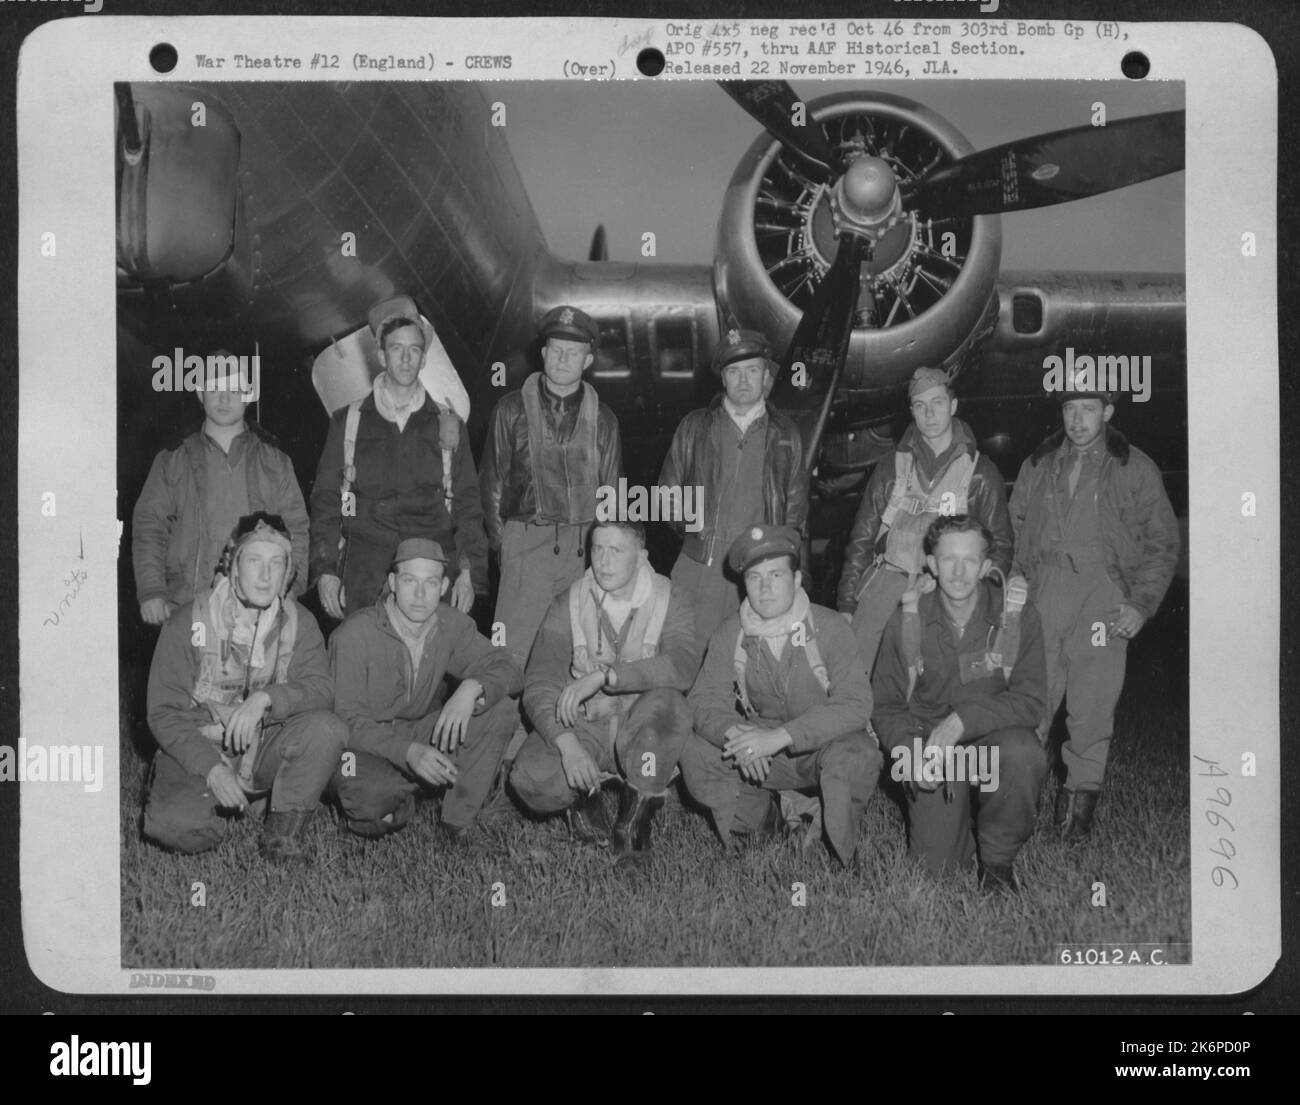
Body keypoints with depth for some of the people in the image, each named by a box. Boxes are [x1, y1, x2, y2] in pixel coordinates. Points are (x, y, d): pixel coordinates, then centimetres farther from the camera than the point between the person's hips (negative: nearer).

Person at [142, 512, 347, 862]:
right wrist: (212, 769, -22)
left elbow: (320, 688, -12)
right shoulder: (187, 622, -7)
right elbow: (163, 712, -9)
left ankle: (284, 832, -8)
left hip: (266, 750, 2)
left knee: (328, 728, -26)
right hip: (196, 750, -2)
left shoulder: (299, 623, 1)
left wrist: (265, 698, -31)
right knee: (177, 826, -30)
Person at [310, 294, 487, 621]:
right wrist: (325, 570, 0)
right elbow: (325, 500, 10)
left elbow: (467, 504, 11)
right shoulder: (348, 422, 12)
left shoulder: (448, 425, 14)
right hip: (364, 576, 0)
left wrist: (469, 572, 0)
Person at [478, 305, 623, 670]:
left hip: (585, 548, 2)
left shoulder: (603, 420, 11)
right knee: (511, 653, -8)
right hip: (526, 541, -2)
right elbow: (492, 481, 10)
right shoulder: (512, 409, 7)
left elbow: (612, 492, 15)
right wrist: (501, 541, 4)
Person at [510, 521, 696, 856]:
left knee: (666, 702, -35)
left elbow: (682, 668, -26)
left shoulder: (668, 604, -5)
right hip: (583, 727, 1)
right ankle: (584, 799, 8)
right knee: (530, 779, -29)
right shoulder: (567, 606, -1)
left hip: (644, 734, -1)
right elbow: (538, 684, -10)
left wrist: (603, 676, -36)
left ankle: (634, 824, -15)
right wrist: (566, 743, -29)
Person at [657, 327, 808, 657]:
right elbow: (668, 491, 16)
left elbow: (796, 505, 16)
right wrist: (691, 532, 7)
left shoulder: (786, 435, 12)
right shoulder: (694, 427, 10)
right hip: (700, 565, 0)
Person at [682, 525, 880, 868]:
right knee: (694, 754, -20)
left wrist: (781, 737, -36)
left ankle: (840, 851, -9)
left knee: (855, 756, -37)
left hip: (824, 746, -3)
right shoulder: (731, 634, -6)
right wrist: (736, 734, -33)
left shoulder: (829, 628, -17)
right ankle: (761, 819, 6)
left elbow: (855, 704, -27)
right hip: (762, 759, 3)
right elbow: (704, 700, -9)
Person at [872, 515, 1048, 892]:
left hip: (996, 736, -1)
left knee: (1024, 755, -37)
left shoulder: (1018, 617, -10)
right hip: (929, 744, 1)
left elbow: (1030, 701, -13)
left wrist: (963, 719, -25)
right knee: (935, 863, -12)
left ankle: (998, 858, -9)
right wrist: (911, 750, -18)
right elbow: (885, 704, 1)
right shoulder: (906, 621, -6)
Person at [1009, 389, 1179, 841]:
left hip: (1104, 590, -2)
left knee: (1092, 704, -3)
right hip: (1044, 591, 2)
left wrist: (1142, 603, -3)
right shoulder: (1038, 465, 15)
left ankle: (1082, 795, 8)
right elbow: (1015, 525, 20)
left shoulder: (1136, 469, 6)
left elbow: (1163, 543, 7)